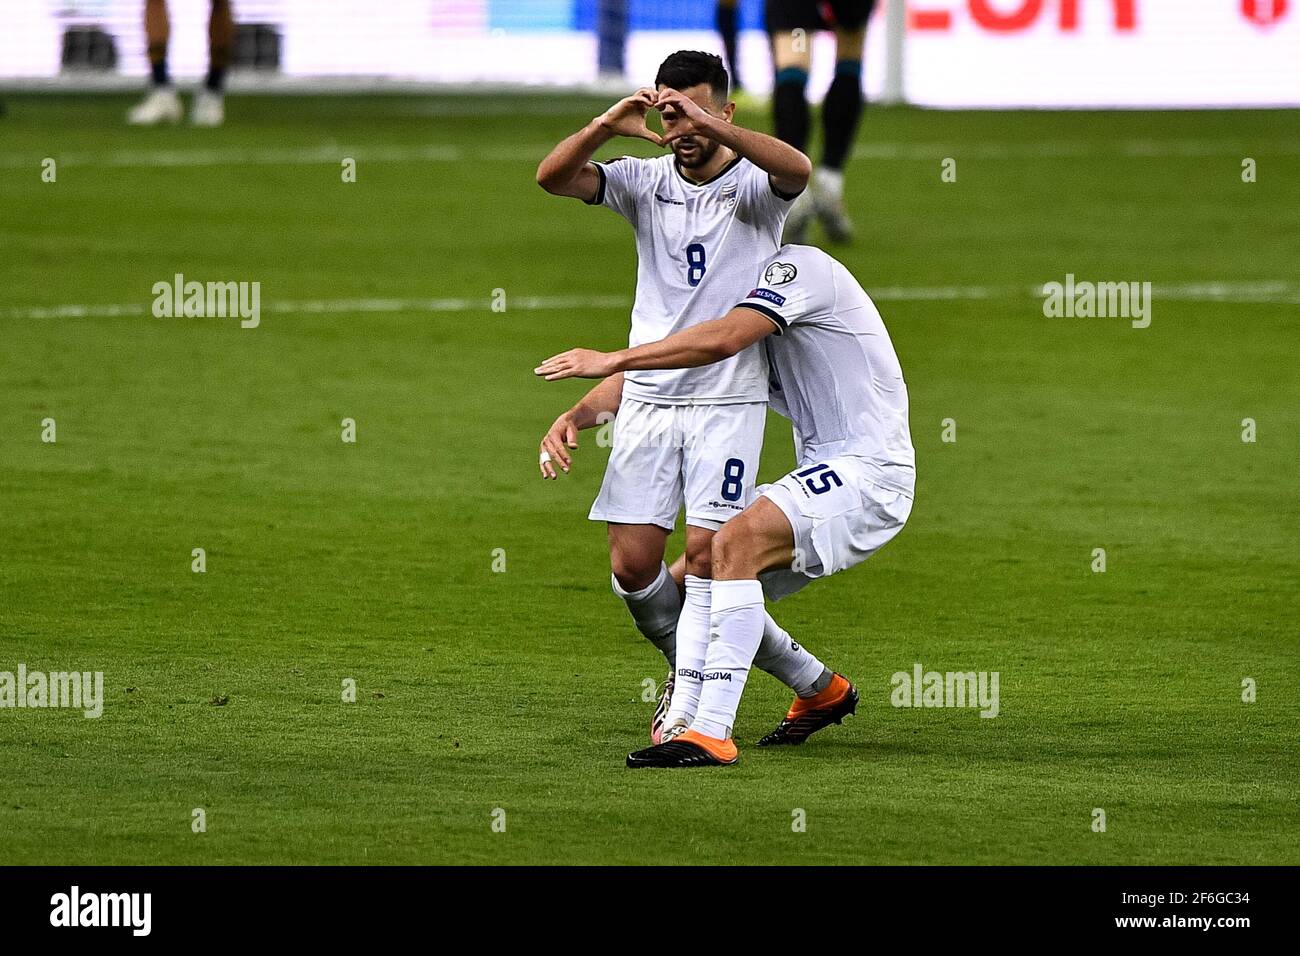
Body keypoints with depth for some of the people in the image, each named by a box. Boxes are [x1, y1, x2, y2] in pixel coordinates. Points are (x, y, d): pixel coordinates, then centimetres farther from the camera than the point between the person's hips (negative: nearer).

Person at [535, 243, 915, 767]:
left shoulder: (796, 266, -14)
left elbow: (725, 338, -31)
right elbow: (646, 378, 12)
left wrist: (612, 360, -31)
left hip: (867, 469, -10)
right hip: (824, 473, 10)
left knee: (734, 545, -30)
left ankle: (711, 734, -36)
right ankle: (823, 693, 27)